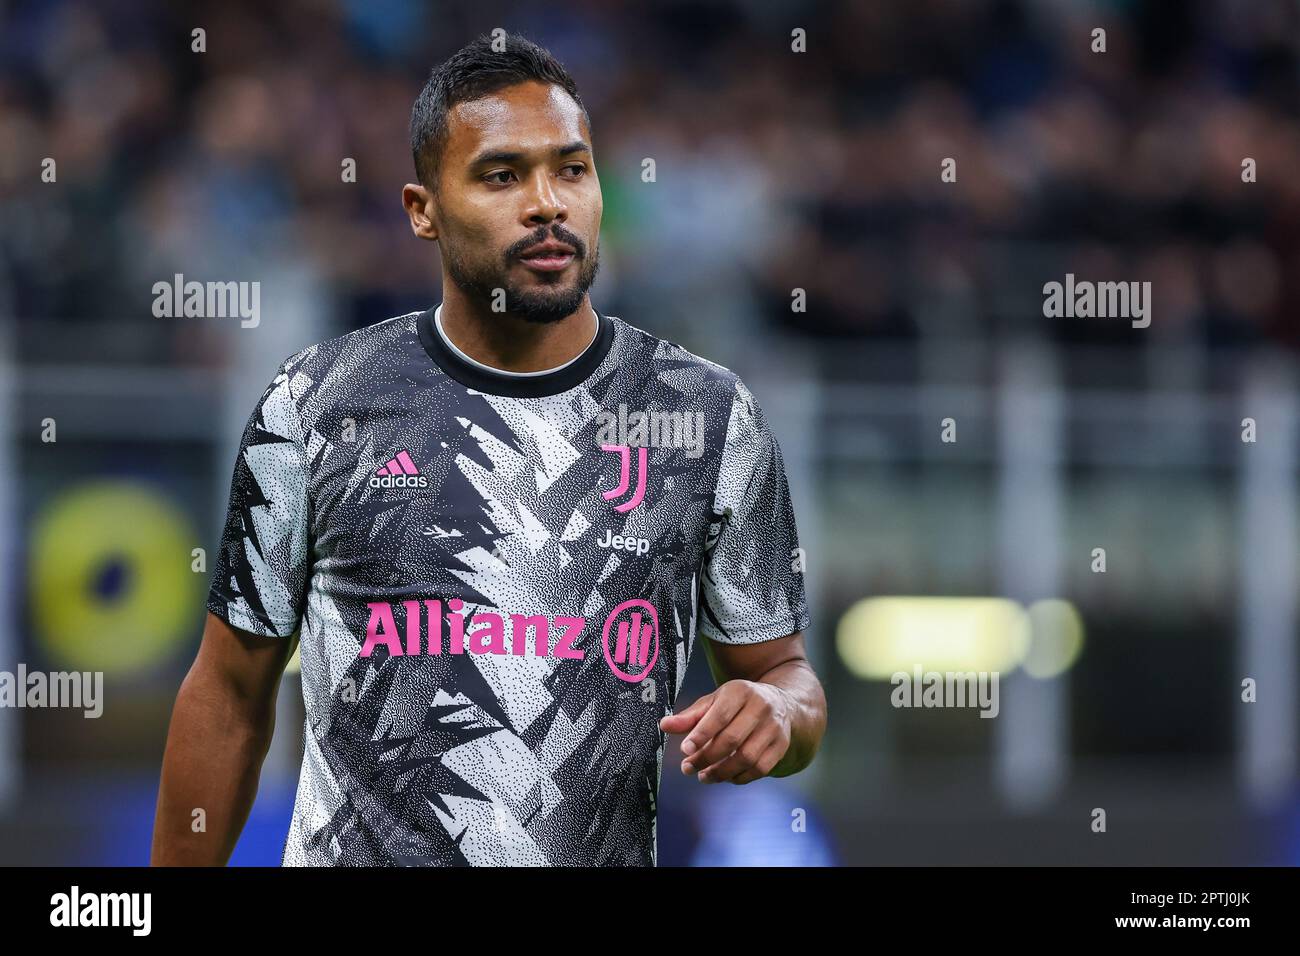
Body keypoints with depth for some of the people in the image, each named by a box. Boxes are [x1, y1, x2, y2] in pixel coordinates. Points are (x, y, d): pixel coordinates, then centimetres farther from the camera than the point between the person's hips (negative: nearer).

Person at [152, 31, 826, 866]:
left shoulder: (711, 418, -2)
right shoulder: (315, 409, -4)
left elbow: (781, 669, 6)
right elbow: (229, 695, 2)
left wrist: (778, 710, -18)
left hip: (608, 851, 1)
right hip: (352, 855, -1)